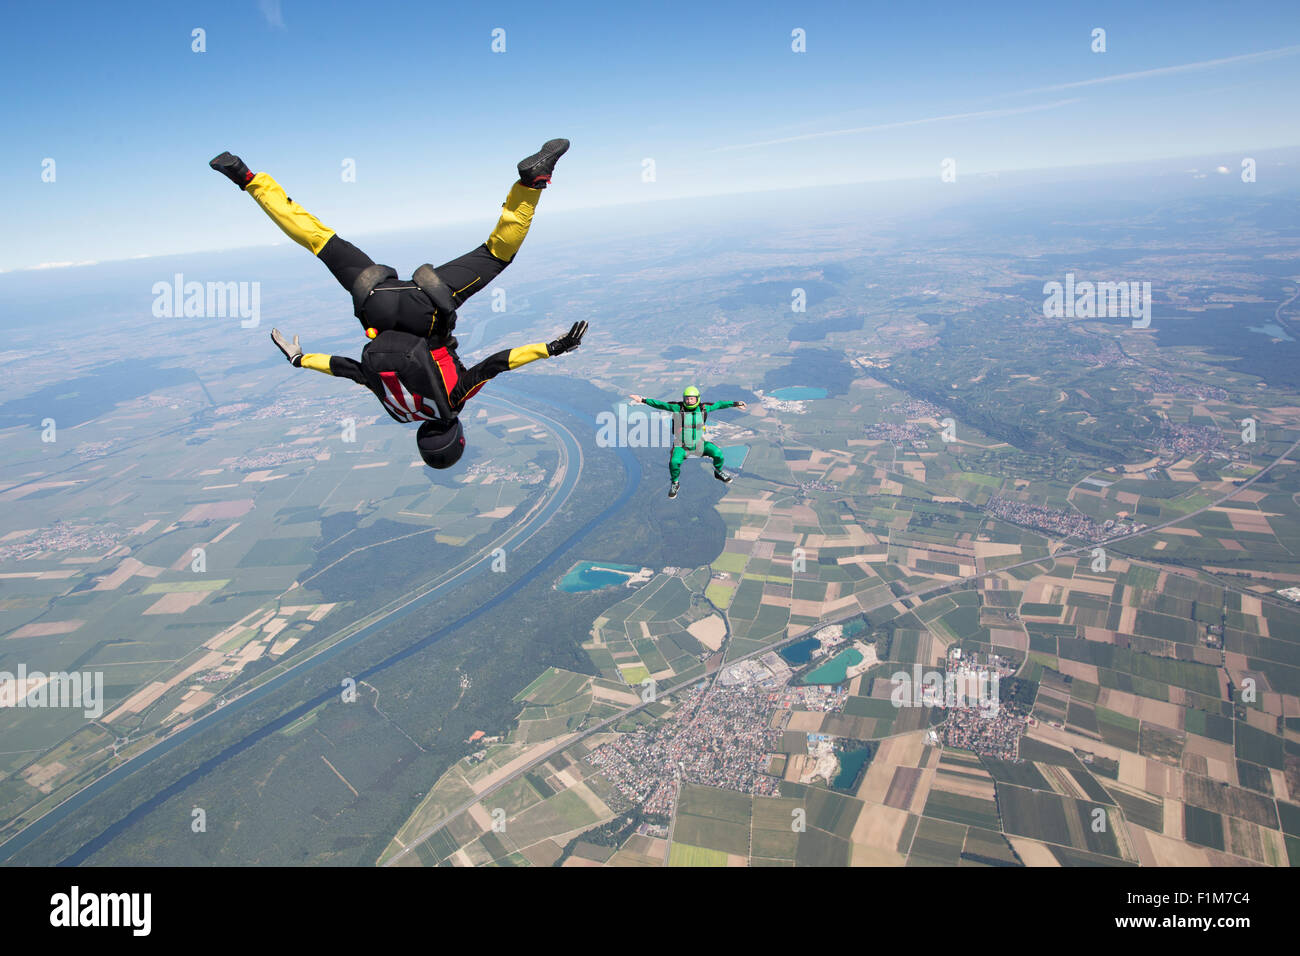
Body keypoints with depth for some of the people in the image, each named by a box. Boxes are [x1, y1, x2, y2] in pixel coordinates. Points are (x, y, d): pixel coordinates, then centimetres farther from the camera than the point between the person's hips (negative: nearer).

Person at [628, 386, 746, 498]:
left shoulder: (703, 408, -5)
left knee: (718, 453, -14)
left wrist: (735, 404, 8)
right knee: (674, 462, -29)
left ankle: (718, 472, 20)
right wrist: (643, 400, -19)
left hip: (699, 444, 3)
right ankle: (675, 483, 3)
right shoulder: (678, 408, -12)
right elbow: (660, 404, -13)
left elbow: (718, 404, 5)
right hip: (682, 446, -3)